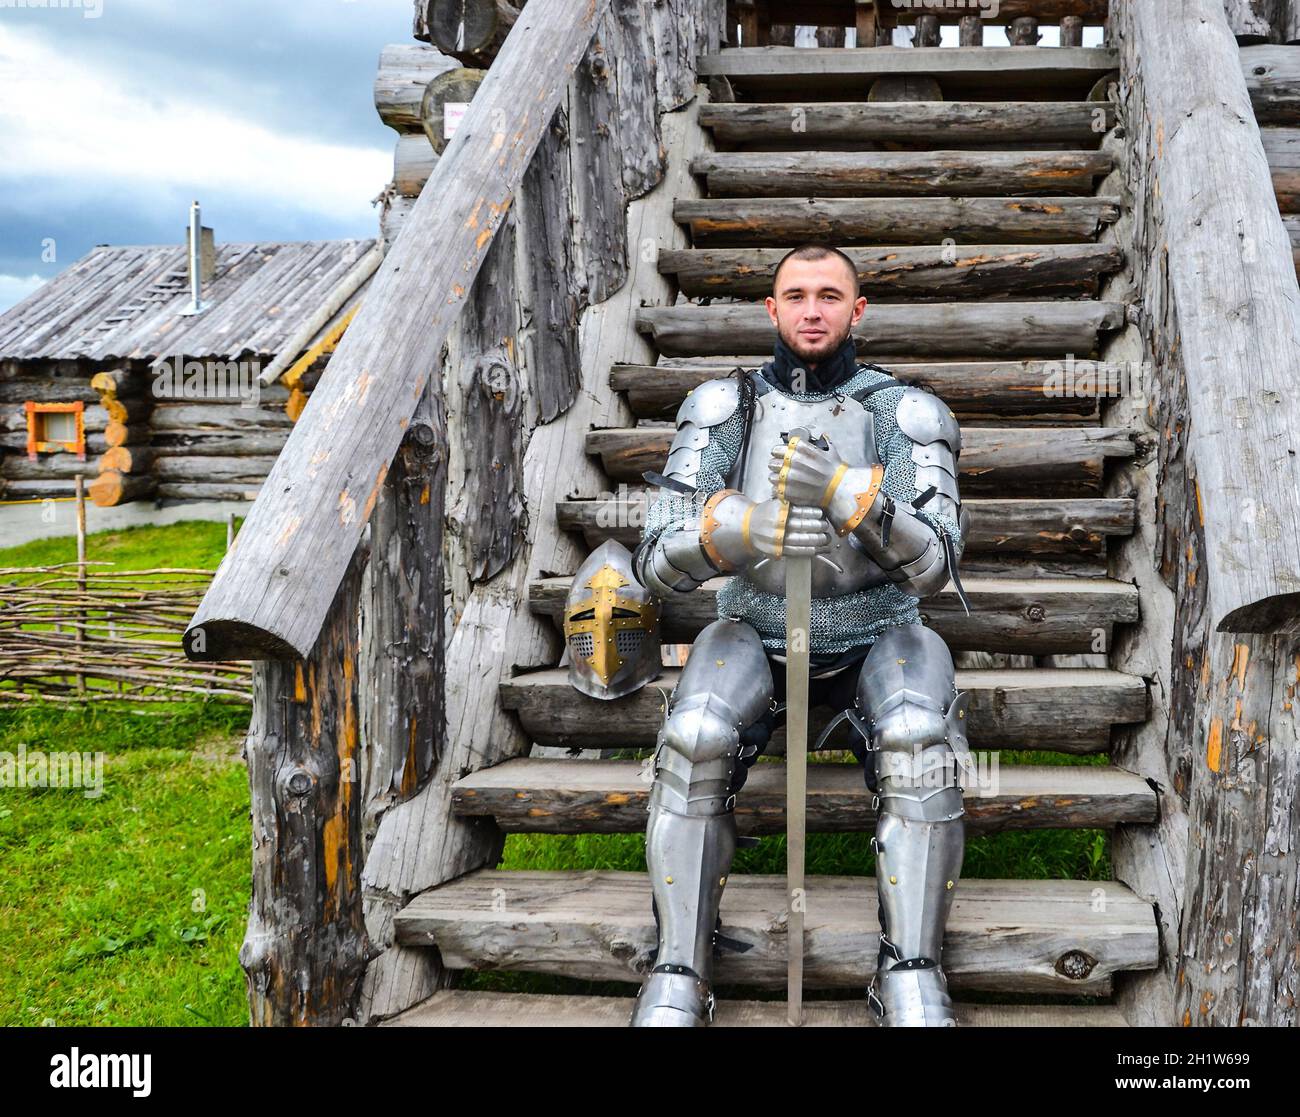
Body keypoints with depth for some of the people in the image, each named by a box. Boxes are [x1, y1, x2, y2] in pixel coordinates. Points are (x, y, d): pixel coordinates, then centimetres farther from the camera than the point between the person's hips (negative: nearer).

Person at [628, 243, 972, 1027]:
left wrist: (843, 491, -31)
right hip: (757, 633, 1)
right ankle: (678, 981, -20)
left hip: (877, 636, 0)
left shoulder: (905, 412, -4)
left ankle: (912, 980, -21)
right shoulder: (723, 408, -1)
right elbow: (658, 565, -9)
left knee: (919, 745, -33)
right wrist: (738, 529, -30)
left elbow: (934, 565, -16)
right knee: (694, 742, -30)